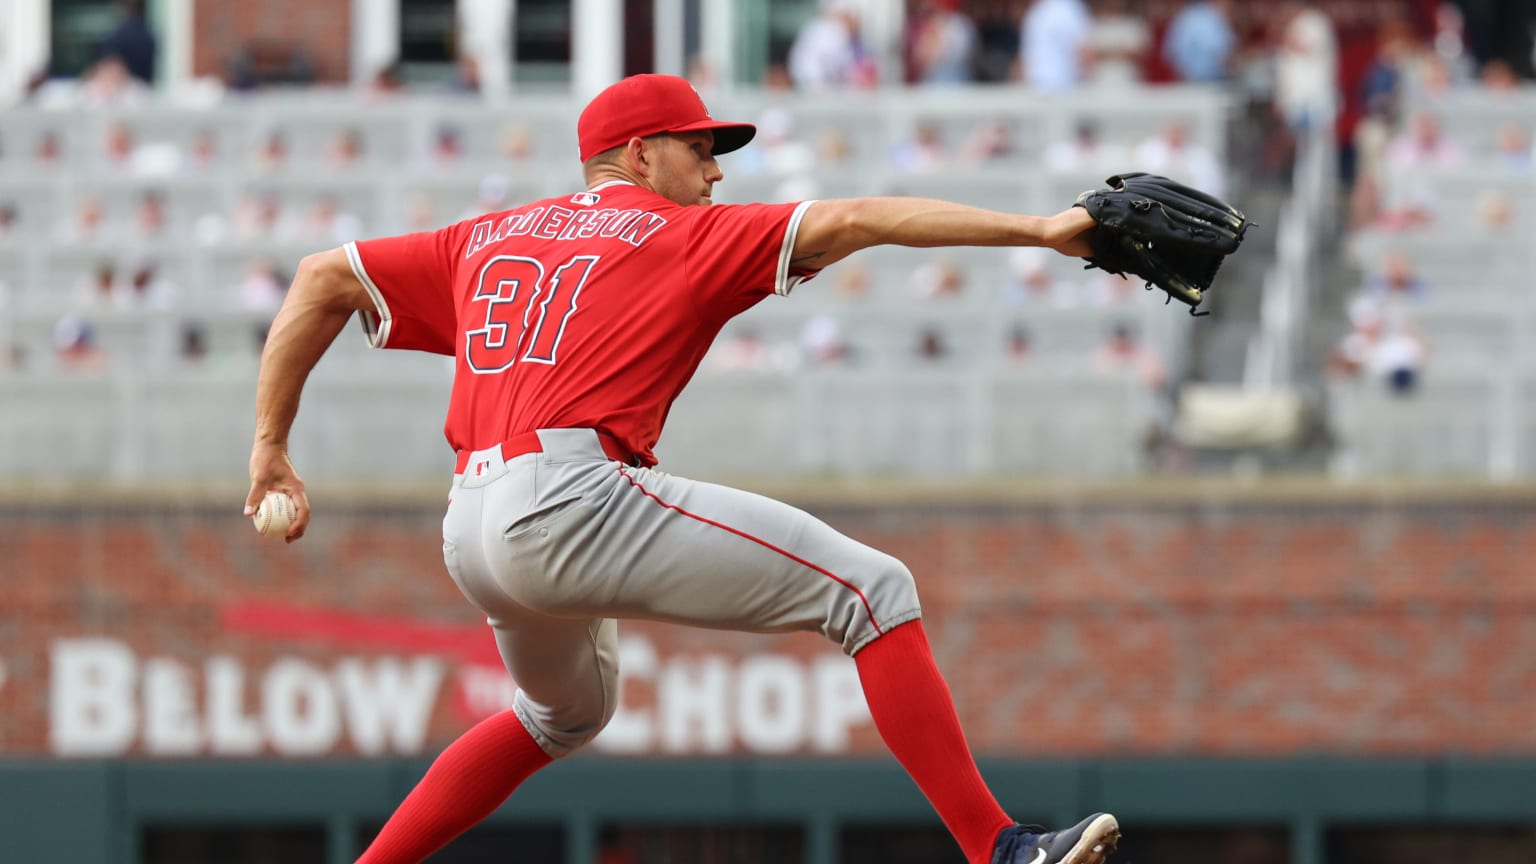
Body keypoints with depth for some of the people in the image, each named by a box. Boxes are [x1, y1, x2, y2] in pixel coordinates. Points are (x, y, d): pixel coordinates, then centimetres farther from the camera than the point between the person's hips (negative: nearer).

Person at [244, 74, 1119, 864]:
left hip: (469, 537, 8)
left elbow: (322, 277, 26)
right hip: (572, 505, -8)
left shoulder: (489, 239, 25)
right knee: (874, 589, -8)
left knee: (568, 714, 37)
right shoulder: (688, 237, 8)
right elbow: (857, 221, -1)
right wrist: (1037, 230, -5)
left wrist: (272, 446, 27)